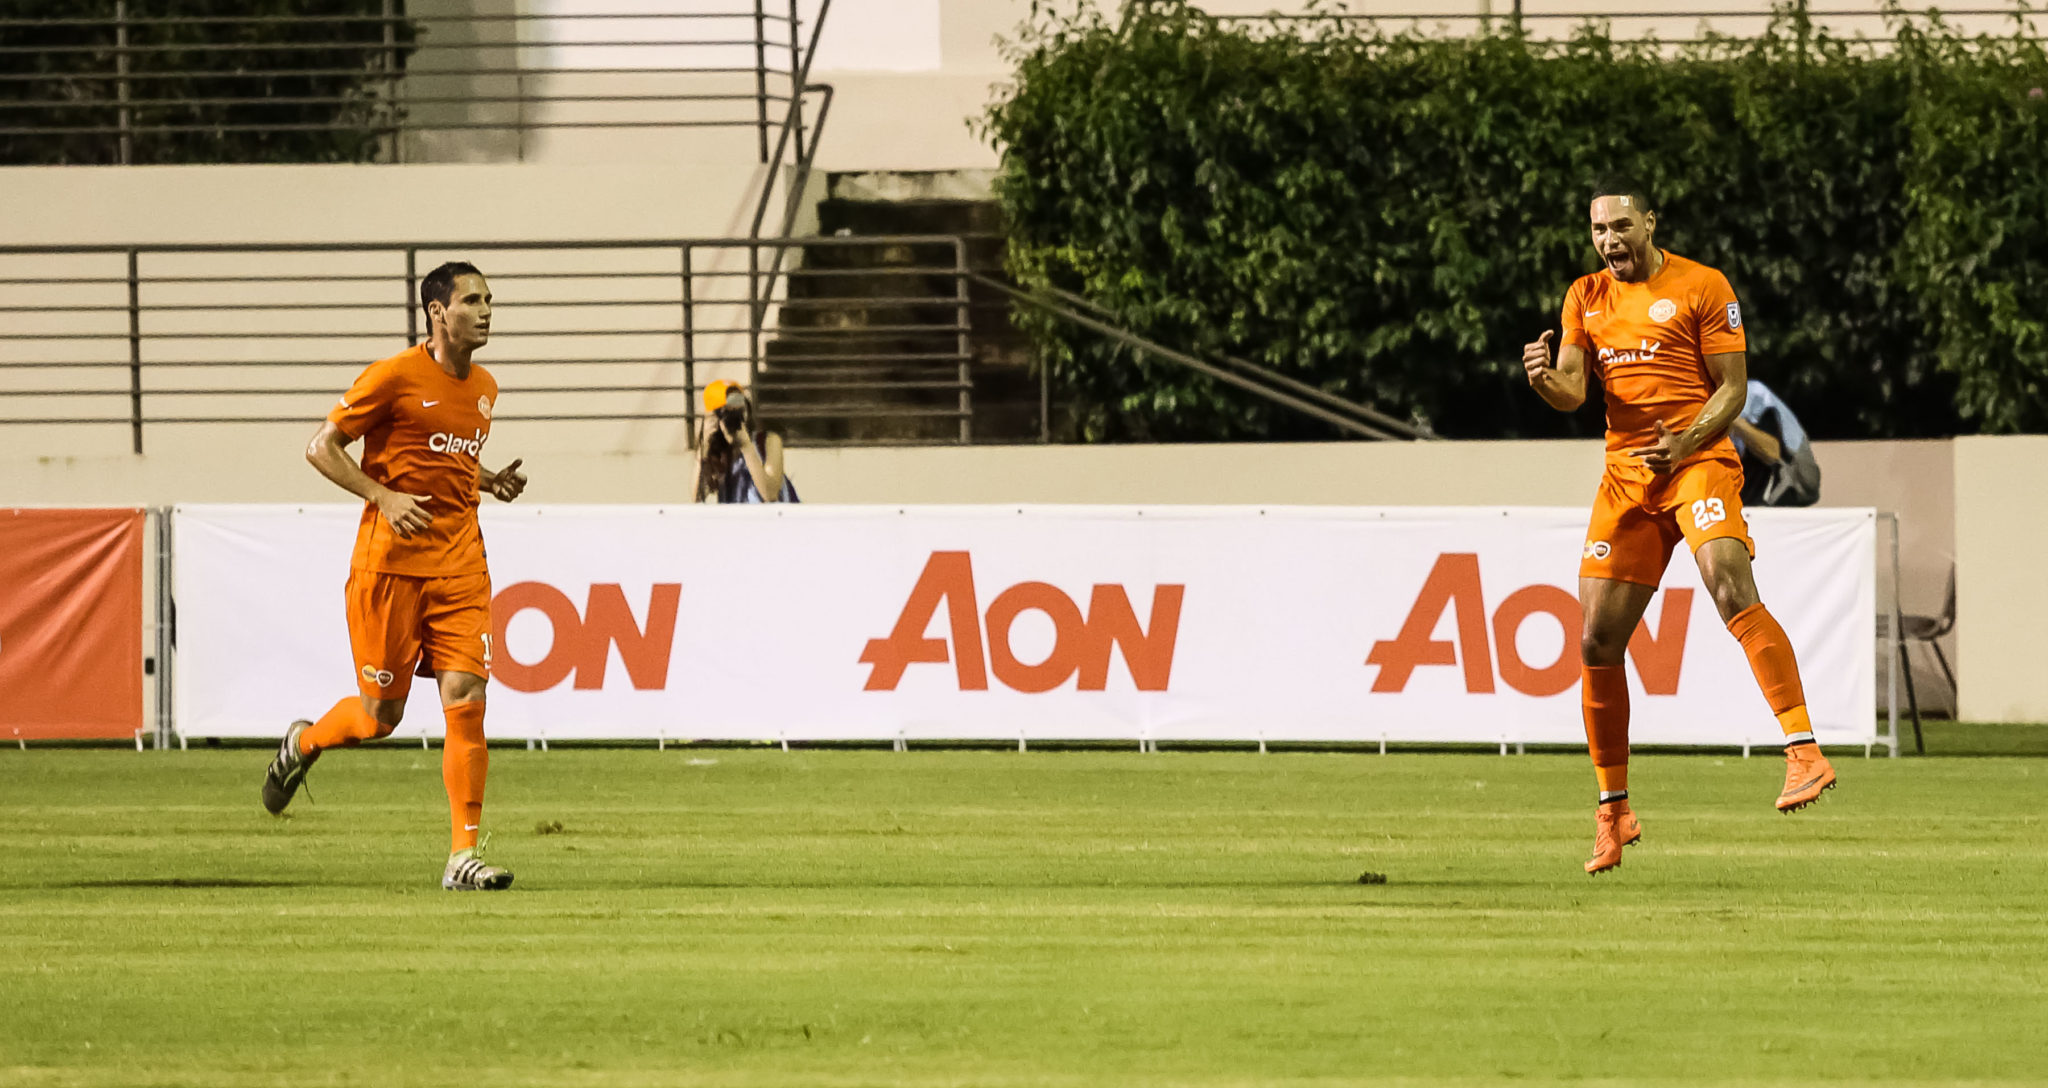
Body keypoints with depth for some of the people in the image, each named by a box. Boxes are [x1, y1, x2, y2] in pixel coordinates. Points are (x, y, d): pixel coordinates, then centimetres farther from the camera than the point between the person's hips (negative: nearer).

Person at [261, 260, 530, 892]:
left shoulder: (484, 389, 13)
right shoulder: (395, 377, -8)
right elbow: (321, 448, -7)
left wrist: (491, 481, 9)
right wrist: (384, 497, -18)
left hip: (460, 567, 5)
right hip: (390, 561, -5)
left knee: (465, 699, -9)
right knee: (382, 713, 1)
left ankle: (463, 856, -8)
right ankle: (303, 745, 35)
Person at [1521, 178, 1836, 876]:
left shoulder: (1702, 288, 0)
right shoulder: (1586, 298, 14)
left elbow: (1733, 387, -2)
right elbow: (1572, 392, 6)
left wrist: (1686, 441, -19)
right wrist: (1545, 379, -18)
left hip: (1698, 460, -5)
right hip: (1625, 477, 5)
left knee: (1731, 587, -30)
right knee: (1597, 642, 1)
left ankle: (1804, 751, -35)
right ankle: (1613, 812, 15)